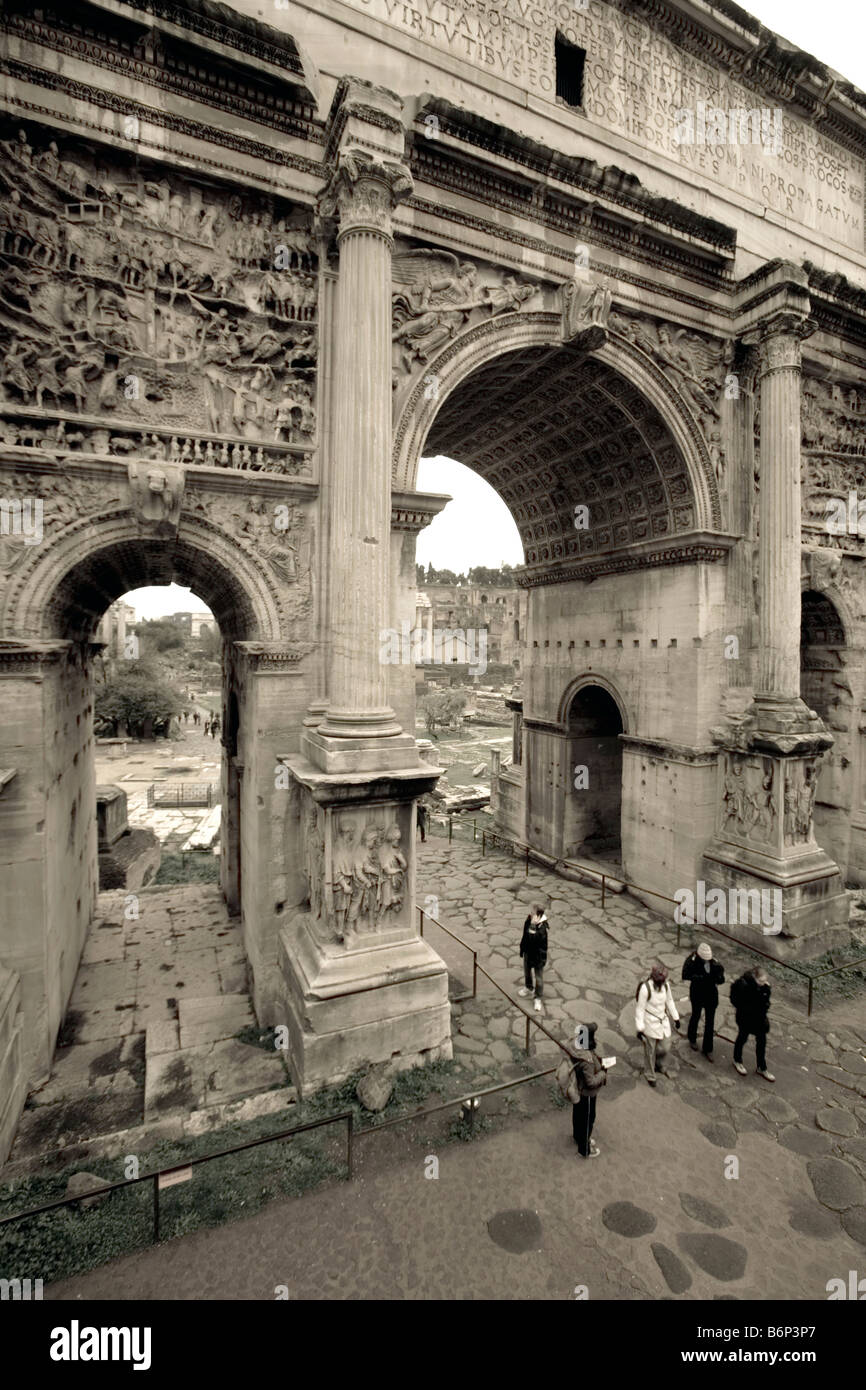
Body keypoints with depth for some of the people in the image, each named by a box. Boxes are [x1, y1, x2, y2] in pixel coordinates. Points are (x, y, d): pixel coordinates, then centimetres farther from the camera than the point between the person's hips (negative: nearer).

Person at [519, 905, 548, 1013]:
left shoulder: (542, 927, -31)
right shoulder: (529, 920, -12)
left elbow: (534, 939, -41)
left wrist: (533, 925, -48)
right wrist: (522, 948, 15)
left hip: (538, 955, -7)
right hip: (528, 951, 7)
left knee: (539, 978, 10)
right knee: (527, 971, 27)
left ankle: (538, 998, 29)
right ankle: (528, 988, 53)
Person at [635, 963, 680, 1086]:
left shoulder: (665, 985, -9)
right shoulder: (645, 988, -27)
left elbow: (669, 1001, 9)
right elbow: (639, 1009, -20)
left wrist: (676, 1018, 15)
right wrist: (640, 1029, -19)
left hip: (663, 1021, 5)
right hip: (650, 1024, -5)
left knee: (665, 1047, 14)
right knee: (650, 1050, 9)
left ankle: (659, 1065, 46)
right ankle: (650, 1075, 33)